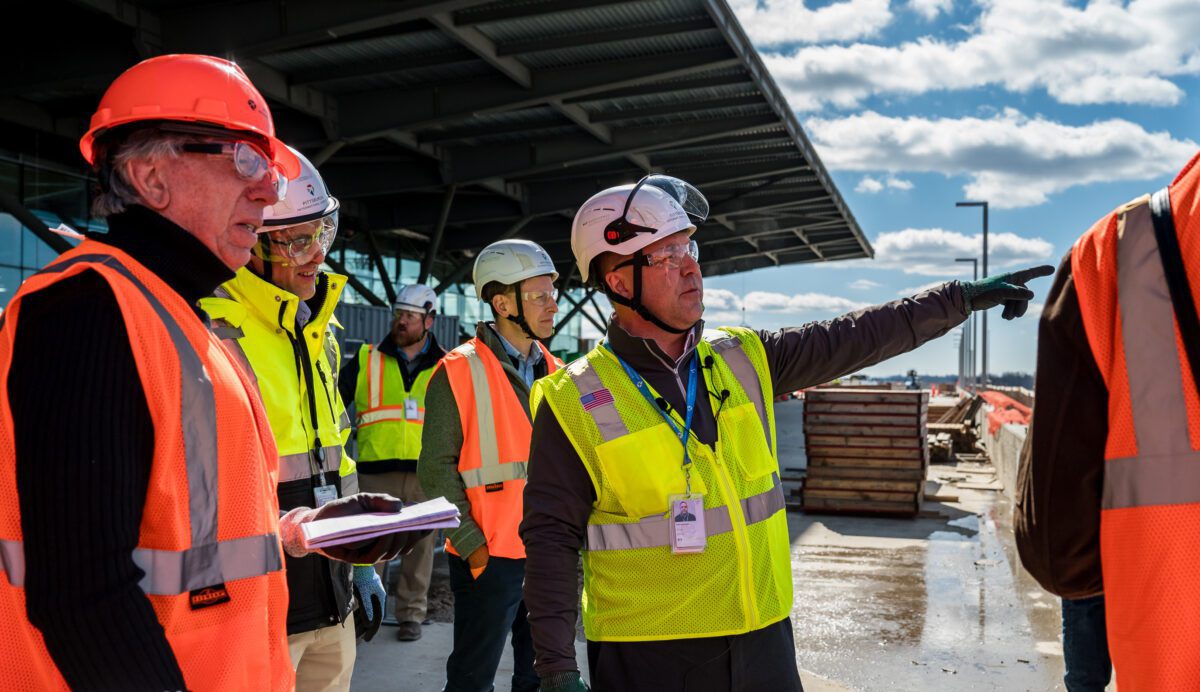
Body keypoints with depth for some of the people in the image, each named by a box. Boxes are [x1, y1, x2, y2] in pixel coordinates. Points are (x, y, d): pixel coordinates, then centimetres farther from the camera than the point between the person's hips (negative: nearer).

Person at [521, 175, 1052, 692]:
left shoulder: (743, 359, 4)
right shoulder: (573, 402, -10)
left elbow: (855, 339, 10)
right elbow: (551, 539, -9)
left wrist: (963, 298, 11)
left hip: (763, 636, 5)